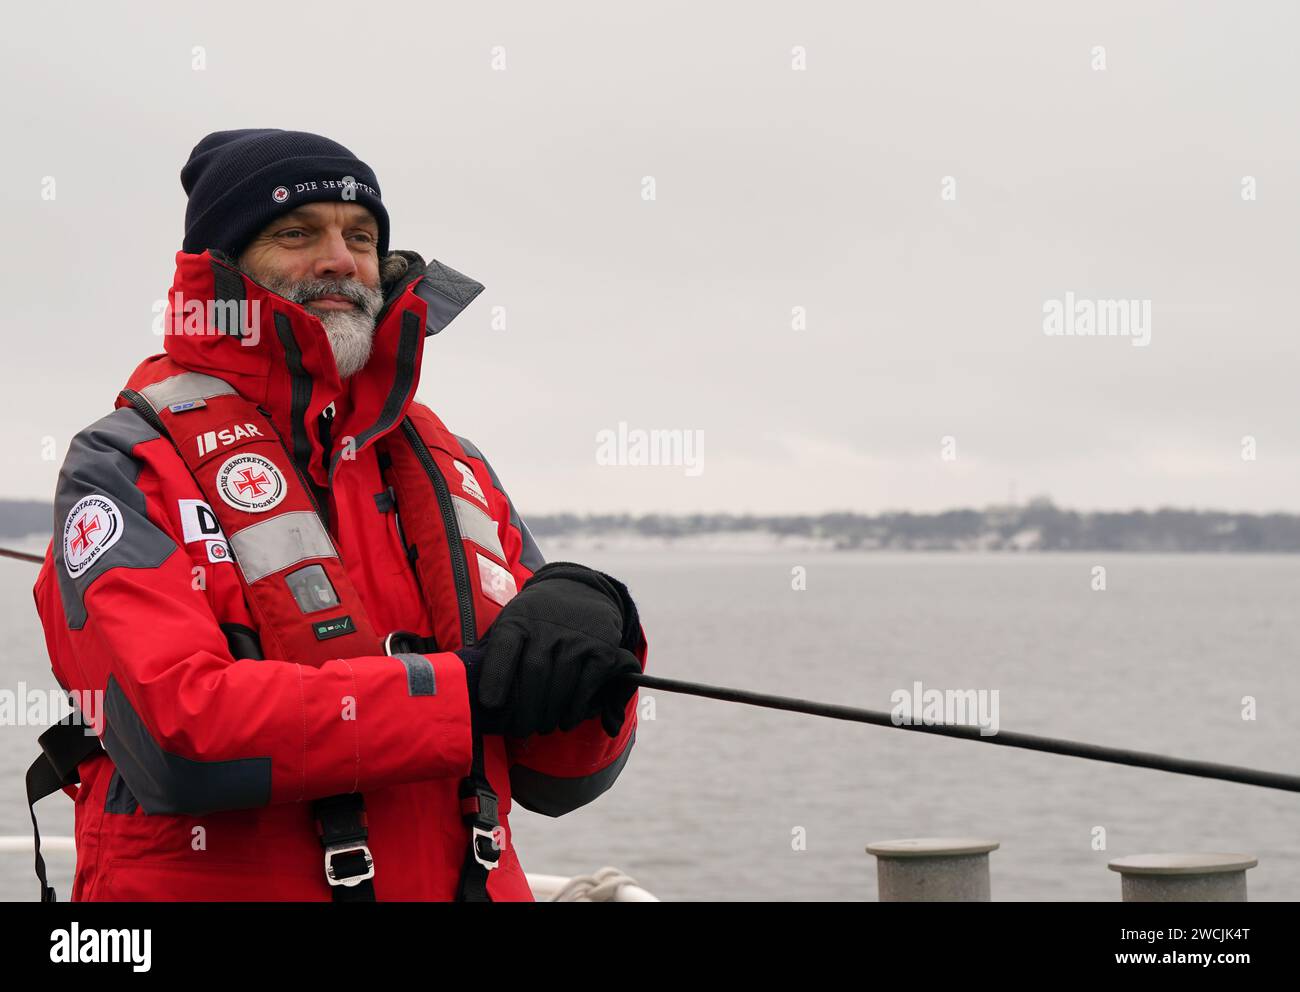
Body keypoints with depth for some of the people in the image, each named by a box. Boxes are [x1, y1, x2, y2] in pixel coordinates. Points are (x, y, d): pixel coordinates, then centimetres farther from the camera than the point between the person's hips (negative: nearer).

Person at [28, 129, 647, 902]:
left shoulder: (445, 465, 15)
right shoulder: (130, 469, -1)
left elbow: (559, 778, 13)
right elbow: (175, 732, -17)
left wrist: (583, 627, -7)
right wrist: (470, 692, -16)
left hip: (466, 880, 5)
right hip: (218, 883, -4)